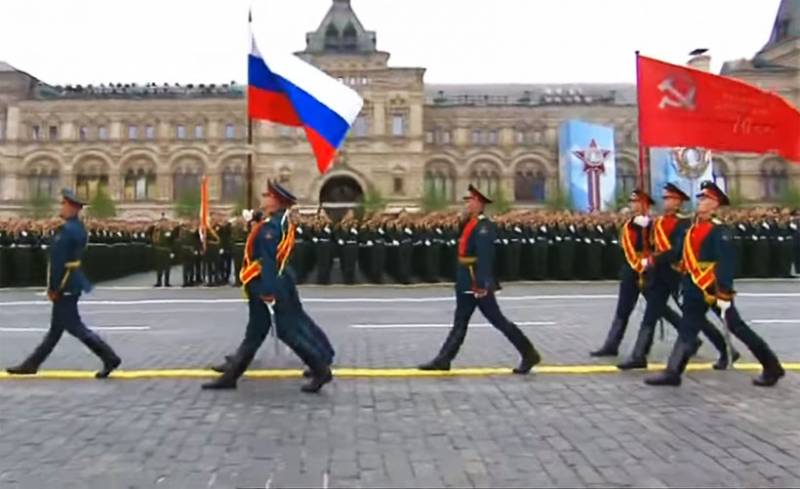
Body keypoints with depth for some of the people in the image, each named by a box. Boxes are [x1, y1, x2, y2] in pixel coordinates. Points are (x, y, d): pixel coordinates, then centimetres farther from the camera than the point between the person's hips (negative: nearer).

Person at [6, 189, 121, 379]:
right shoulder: (80, 228, 10)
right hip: (74, 283, 10)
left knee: (74, 327, -3)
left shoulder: (66, 230, -20)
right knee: (56, 327, 15)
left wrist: (52, 288, -14)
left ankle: (110, 358, -3)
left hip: (65, 286, -10)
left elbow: (58, 261, -21)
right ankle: (31, 364, 27)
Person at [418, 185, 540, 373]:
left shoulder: (483, 227, -17)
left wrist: (482, 285, -28)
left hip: (477, 284, -9)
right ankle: (443, 360, 17)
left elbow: (485, 257, -24)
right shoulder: (472, 224, 11)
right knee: (459, 324, 12)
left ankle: (529, 354, 11)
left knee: (498, 321, -1)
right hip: (467, 284, 9)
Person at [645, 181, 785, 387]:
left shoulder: (719, 230, -14)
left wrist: (724, 295, -23)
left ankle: (772, 366, 18)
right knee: (687, 329, 7)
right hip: (696, 288, 7)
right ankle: (673, 372, 11)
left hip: (714, 289, -7)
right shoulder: (694, 227, 9)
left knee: (736, 327, 2)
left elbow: (726, 264, -19)